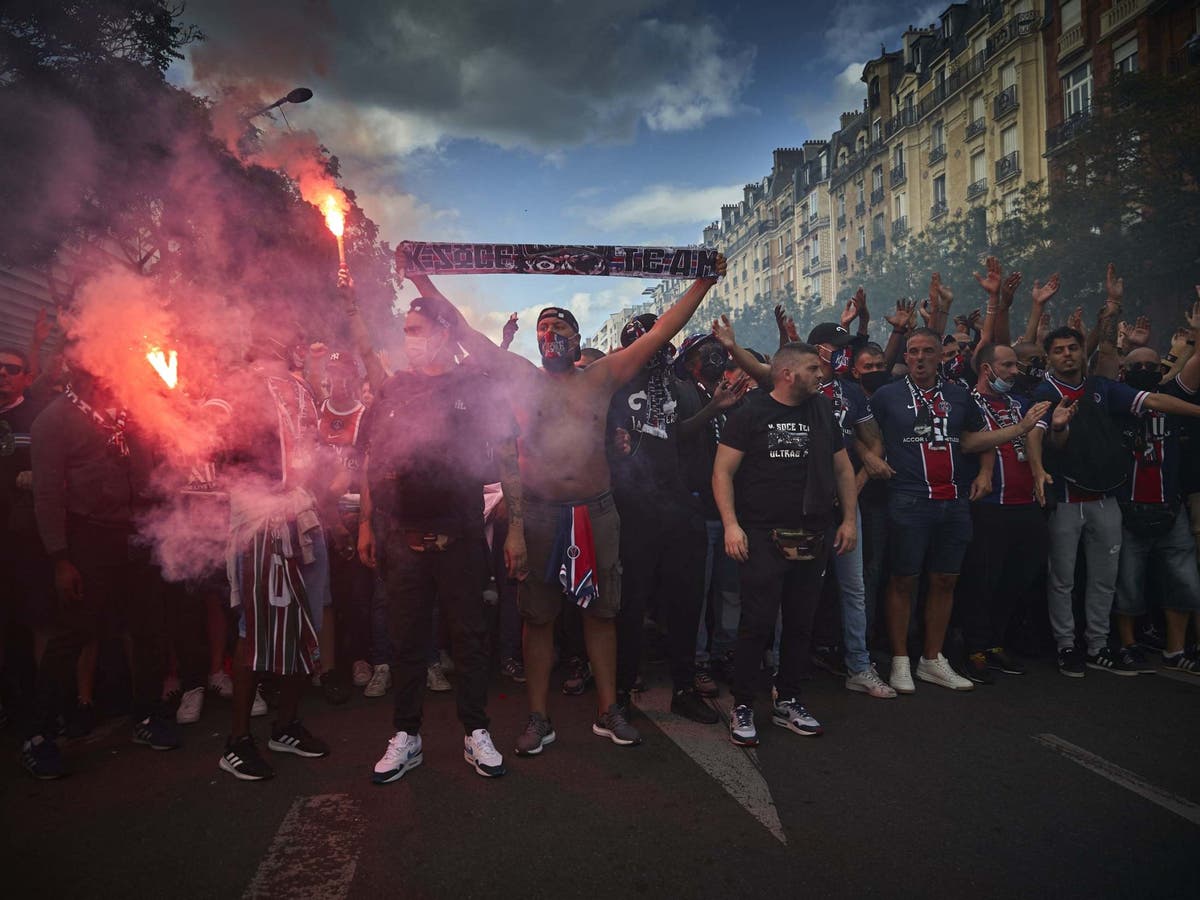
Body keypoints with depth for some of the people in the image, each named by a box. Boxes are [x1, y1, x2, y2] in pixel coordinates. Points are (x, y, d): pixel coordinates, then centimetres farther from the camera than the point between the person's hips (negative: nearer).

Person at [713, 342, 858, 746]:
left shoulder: (823, 411, 12)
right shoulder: (752, 412, -4)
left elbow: (842, 468, 18)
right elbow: (723, 472, -6)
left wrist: (848, 519, 10)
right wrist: (731, 524, -15)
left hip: (813, 539, 5)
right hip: (763, 538, -5)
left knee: (801, 625, 11)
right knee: (757, 624, -5)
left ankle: (788, 702, 27)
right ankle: (742, 708, 10)